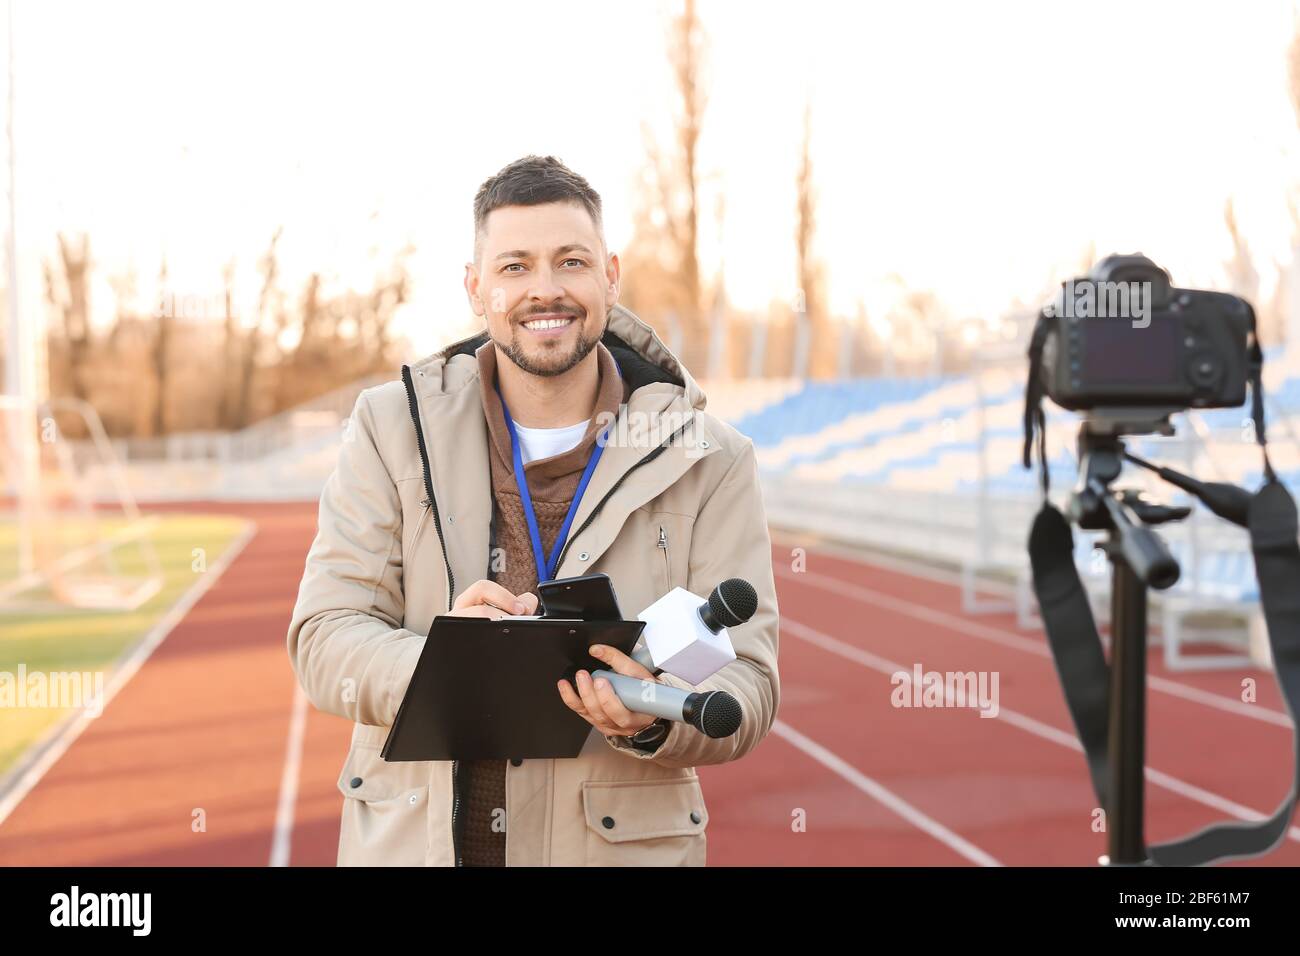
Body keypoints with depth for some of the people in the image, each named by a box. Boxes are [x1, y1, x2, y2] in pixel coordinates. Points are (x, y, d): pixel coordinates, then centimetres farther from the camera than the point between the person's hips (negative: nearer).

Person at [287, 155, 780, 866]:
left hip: (621, 842, 0)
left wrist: (654, 719, -27)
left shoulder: (709, 460, -3)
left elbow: (745, 684, -6)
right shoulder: (392, 428, -1)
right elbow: (323, 637, -7)